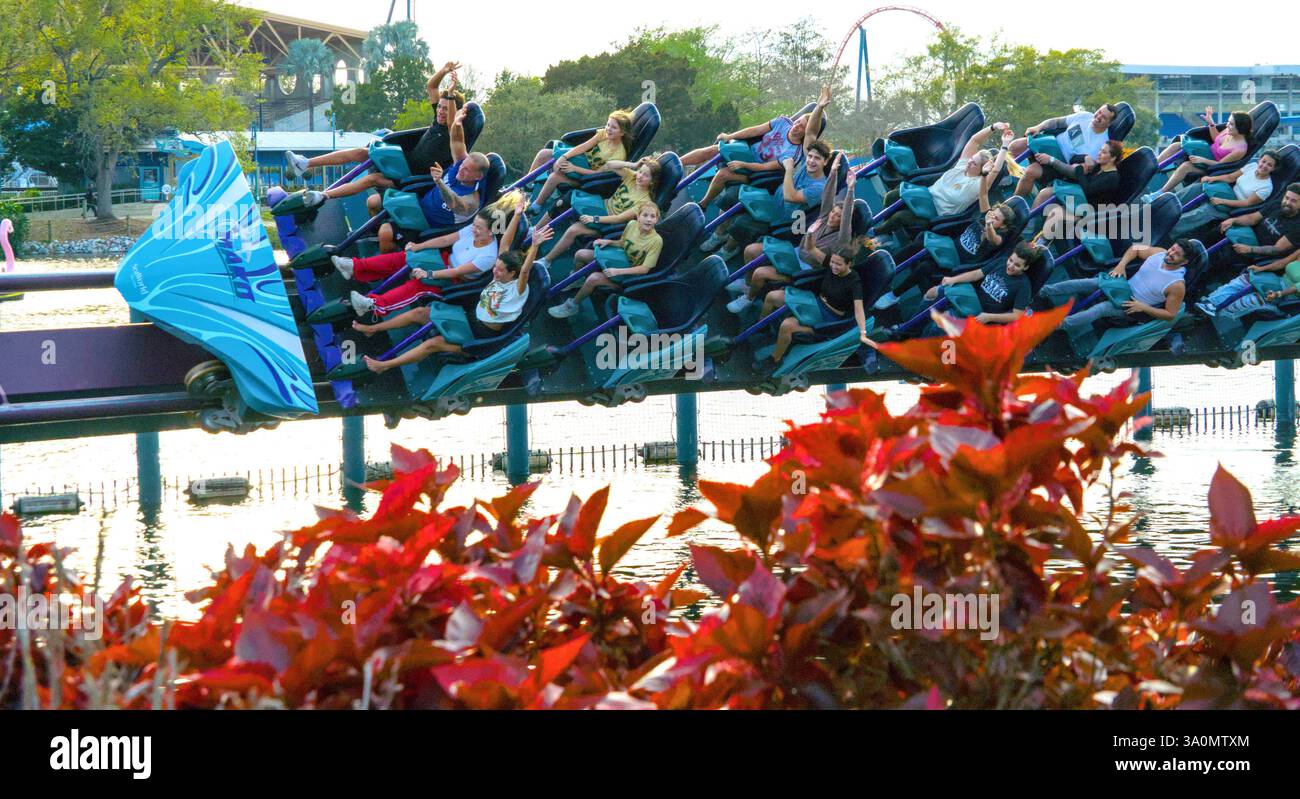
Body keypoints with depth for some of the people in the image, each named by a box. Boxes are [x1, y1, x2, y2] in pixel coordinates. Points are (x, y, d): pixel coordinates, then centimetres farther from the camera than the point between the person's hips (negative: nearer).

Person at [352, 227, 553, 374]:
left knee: (433, 344, -21)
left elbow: (525, 270, -43)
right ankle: (372, 329, 15)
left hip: (483, 337, -8)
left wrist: (535, 246, -58)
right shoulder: (499, 276, -1)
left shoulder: (518, 289, -23)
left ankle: (383, 366, -16)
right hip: (471, 318, 8)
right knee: (418, 312, 3)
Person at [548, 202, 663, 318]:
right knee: (580, 254, -3)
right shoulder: (632, 225, -8)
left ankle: (572, 306, -4)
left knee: (593, 278, -26)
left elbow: (644, 269, -22)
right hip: (618, 260, 6)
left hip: (631, 274, -6)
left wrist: (617, 271, -28)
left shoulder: (656, 240, -25)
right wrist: (609, 242, -10)